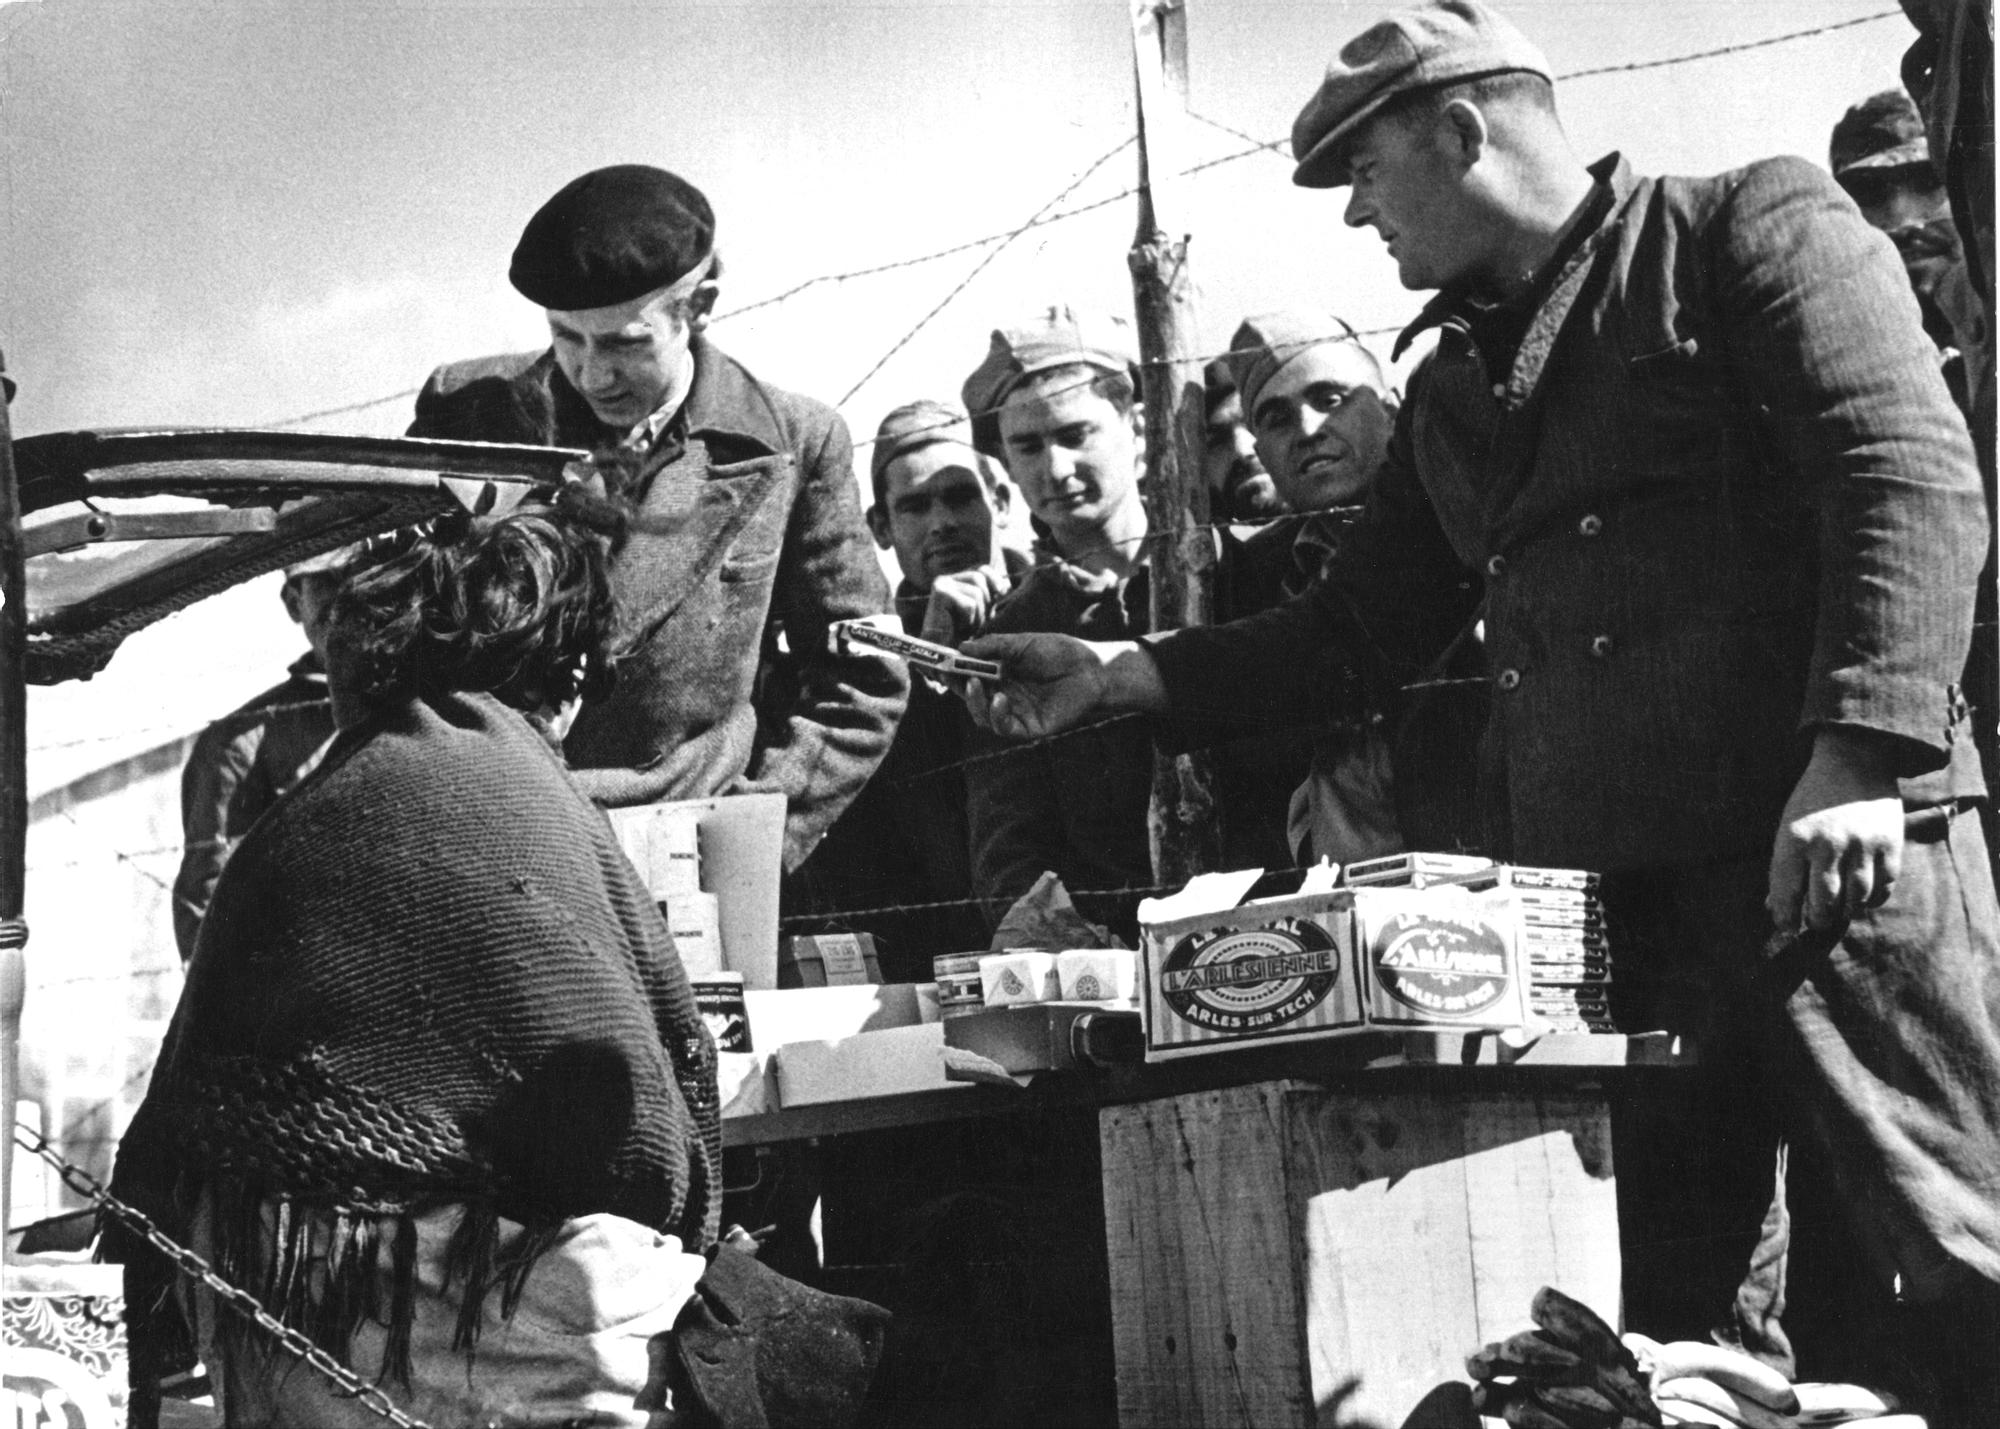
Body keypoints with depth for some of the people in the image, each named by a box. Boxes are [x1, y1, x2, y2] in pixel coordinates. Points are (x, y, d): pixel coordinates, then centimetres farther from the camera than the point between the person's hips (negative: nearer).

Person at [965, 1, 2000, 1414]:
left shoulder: (1752, 227, 1)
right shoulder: (1456, 388, 22)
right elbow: (1360, 626, 27)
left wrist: (1861, 752, -21)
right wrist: (1113, 676, 18)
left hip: (1834, 848, -7)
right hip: (1594, 883, 7)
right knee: (1675, 1305, 6)